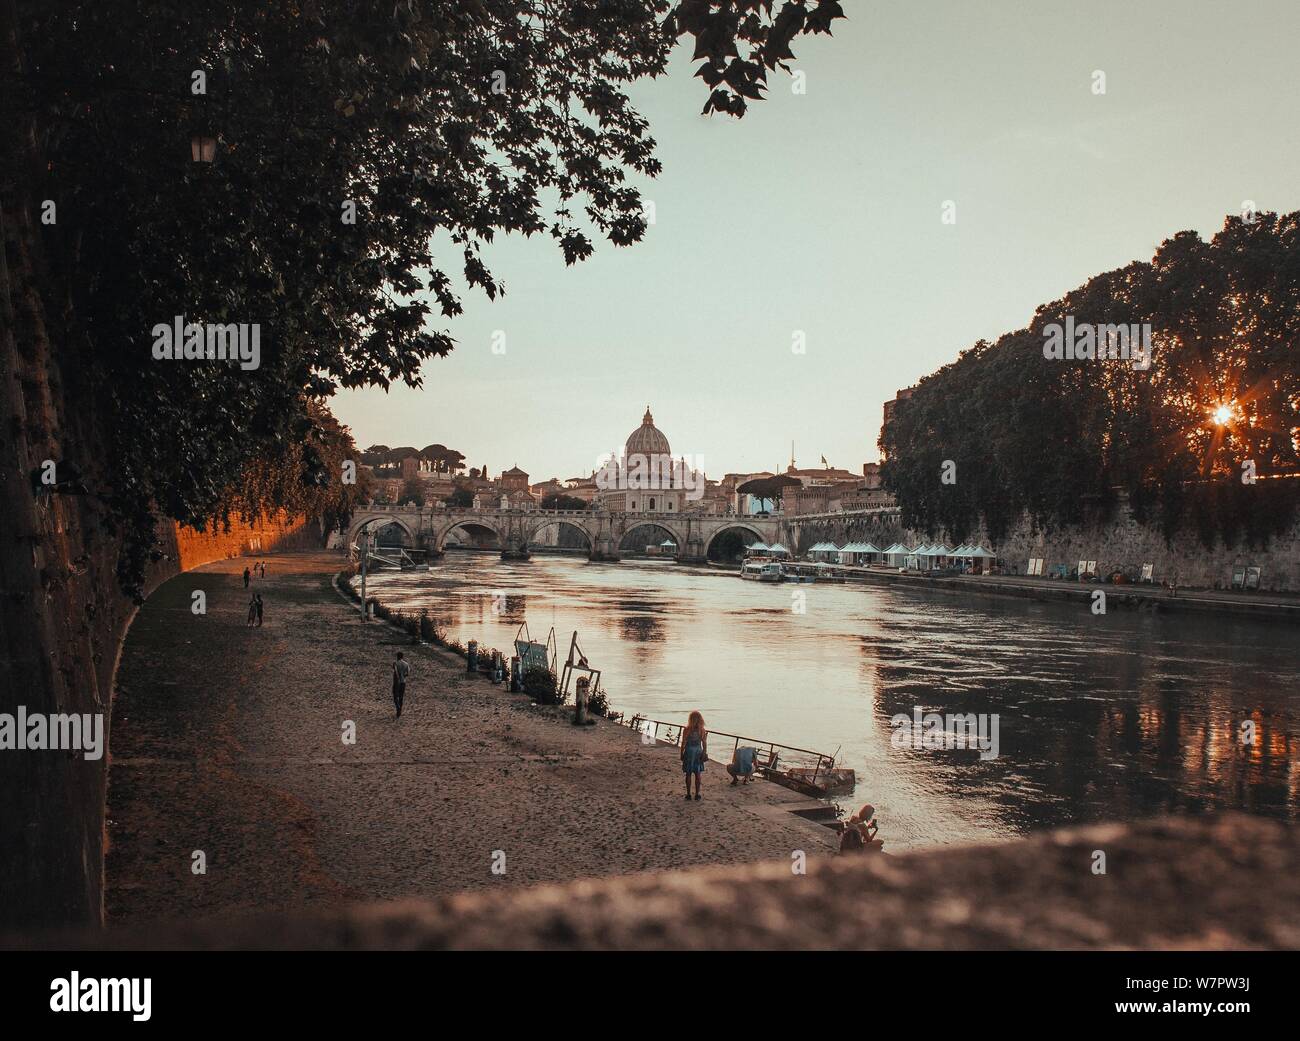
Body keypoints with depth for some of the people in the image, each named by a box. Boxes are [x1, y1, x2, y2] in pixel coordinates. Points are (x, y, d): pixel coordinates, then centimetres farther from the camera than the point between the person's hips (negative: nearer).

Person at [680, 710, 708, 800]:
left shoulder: (686, 730, -12)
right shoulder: (702, 730, -6)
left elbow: (683, 743, -8)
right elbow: (704, 744, -1)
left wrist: (681, 754, 3)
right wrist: (704, 753, 10)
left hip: (689, 752, -2)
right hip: (698, 752, 2)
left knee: (688, 774, 8)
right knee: (697, 775, 10)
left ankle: (688, 794, 12)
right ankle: (697, 795, 12)